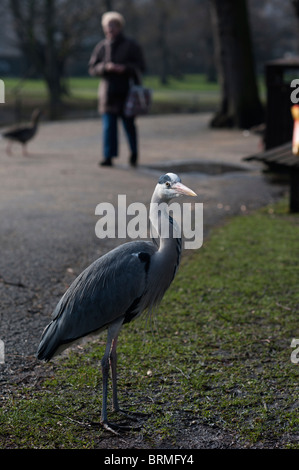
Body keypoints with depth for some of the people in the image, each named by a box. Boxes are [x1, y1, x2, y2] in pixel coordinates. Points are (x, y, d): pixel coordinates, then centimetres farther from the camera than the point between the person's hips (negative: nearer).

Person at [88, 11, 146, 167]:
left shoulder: (131, 45, 2)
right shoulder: (101, 47, 9)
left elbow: (141, 66, -2)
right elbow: (92, 69, 6)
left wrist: (125, 68, -19)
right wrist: (105, 67, -14)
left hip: (127, 93, -2)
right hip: (108, 93, 2)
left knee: (129, 125, 4)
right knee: (108, 126, -4)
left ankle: (134, 153, 24)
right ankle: (108, 157, -3)